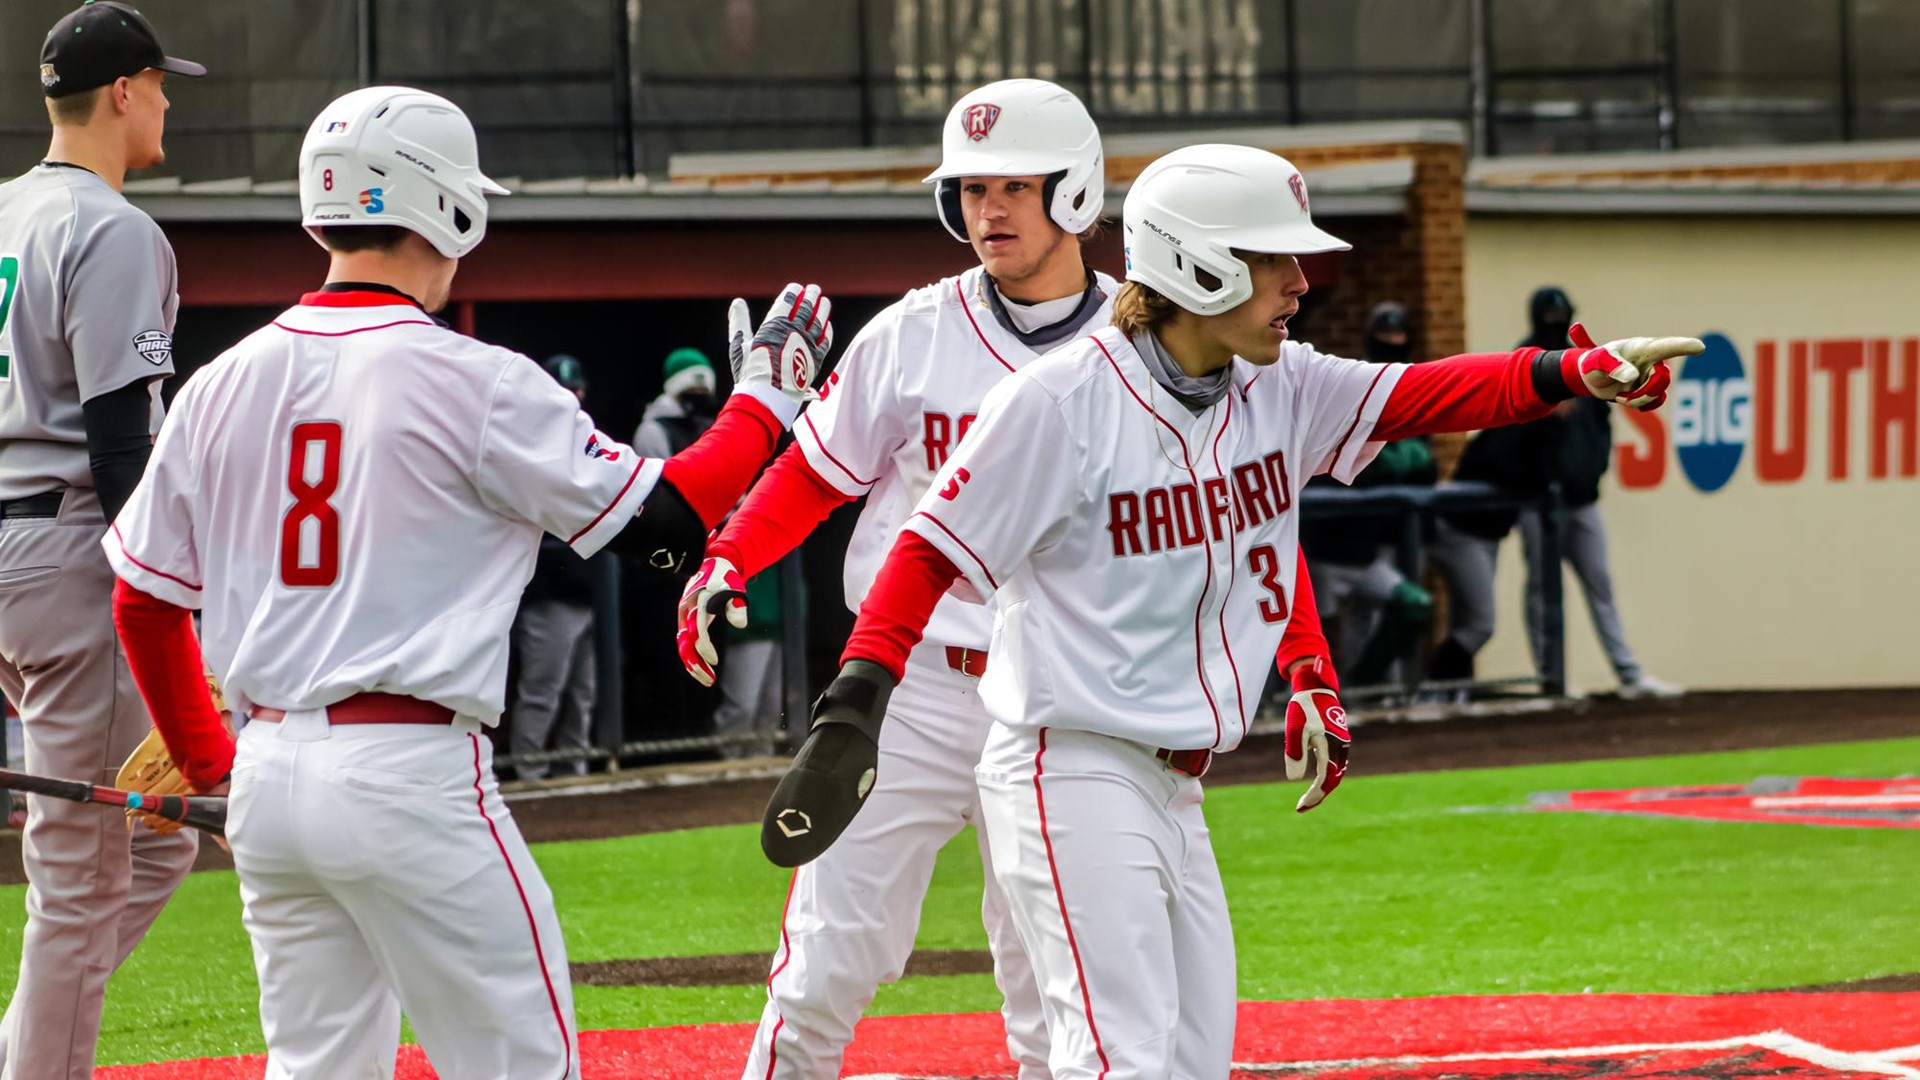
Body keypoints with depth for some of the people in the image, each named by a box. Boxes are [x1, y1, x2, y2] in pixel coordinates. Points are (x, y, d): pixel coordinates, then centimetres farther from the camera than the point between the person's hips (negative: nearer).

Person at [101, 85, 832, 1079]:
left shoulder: (221, 385, 7)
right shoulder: (473, 384, -9)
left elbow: (142, 601, 13)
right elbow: (666, 520, -7)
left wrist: (207, 765, 24)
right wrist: (765, 396, 8)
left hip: (265, 775, 6)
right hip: (412, 774, -6)